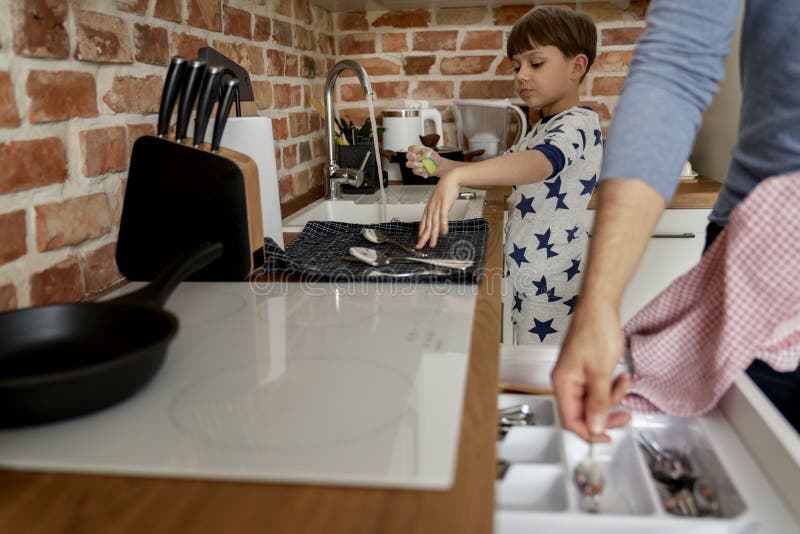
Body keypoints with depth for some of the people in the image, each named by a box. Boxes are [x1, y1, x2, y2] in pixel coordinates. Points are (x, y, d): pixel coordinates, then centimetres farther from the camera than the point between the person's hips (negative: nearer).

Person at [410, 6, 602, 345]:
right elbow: (496, 174, 20)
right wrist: (440, 166, 3)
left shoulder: (577, 124, -15)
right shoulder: (543, 128, 17)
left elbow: (538, 163, -37)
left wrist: (456, 177, -51)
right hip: (528, 275, 9)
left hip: (550, 281, -9)